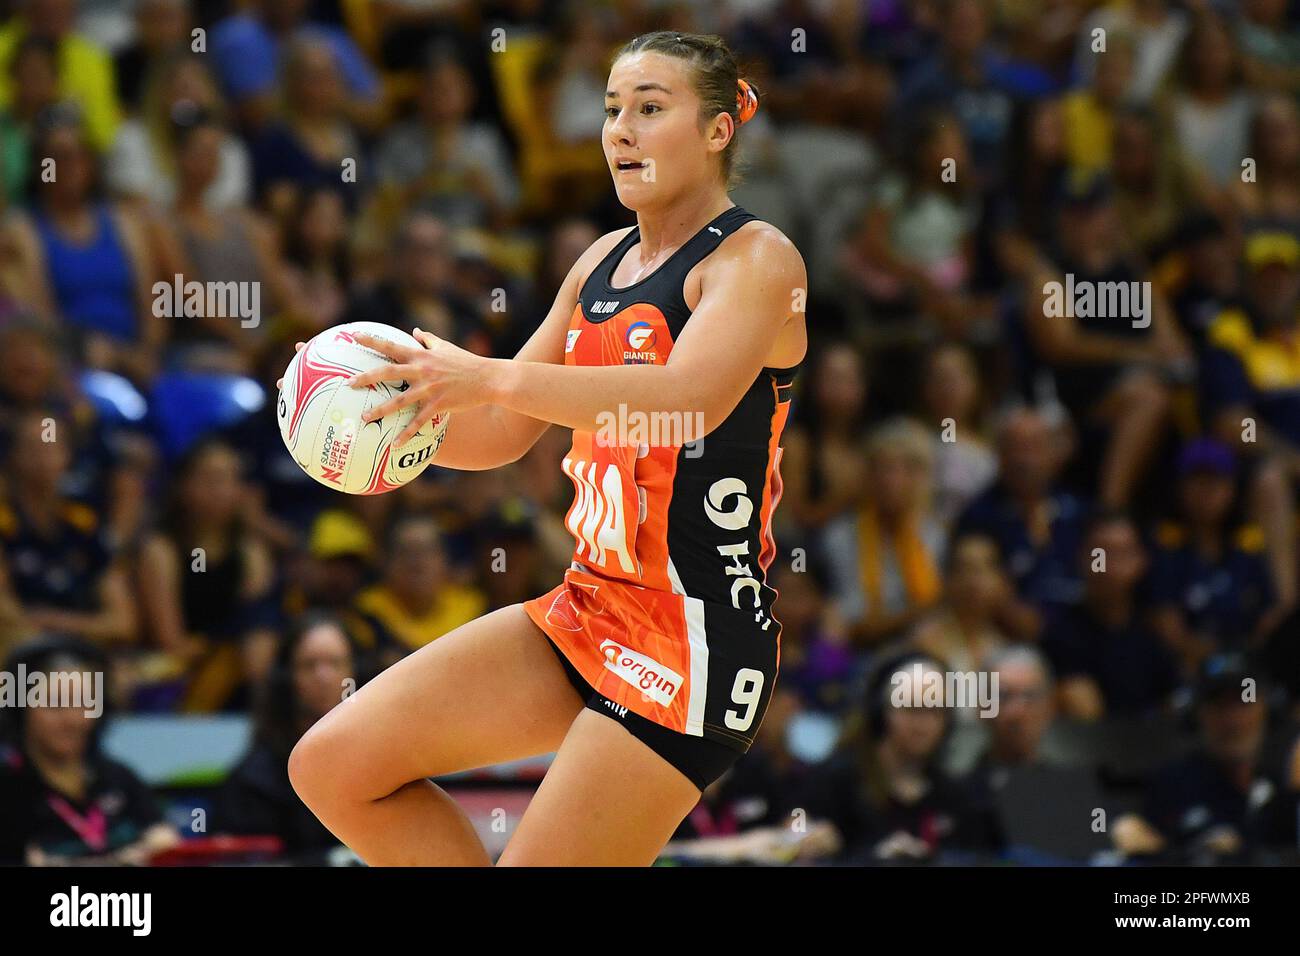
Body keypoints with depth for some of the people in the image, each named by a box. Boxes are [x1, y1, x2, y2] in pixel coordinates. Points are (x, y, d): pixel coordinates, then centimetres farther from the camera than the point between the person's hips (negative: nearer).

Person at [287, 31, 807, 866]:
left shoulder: (756, 258, -10)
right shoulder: (604, 262, 15)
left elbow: (690, 396, -30)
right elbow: (501, 436, 18)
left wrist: (489, 378, -36)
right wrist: (384, 411, -3)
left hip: (696, 642, -8)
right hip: (586, 612, 8)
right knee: (333, 765, 0)